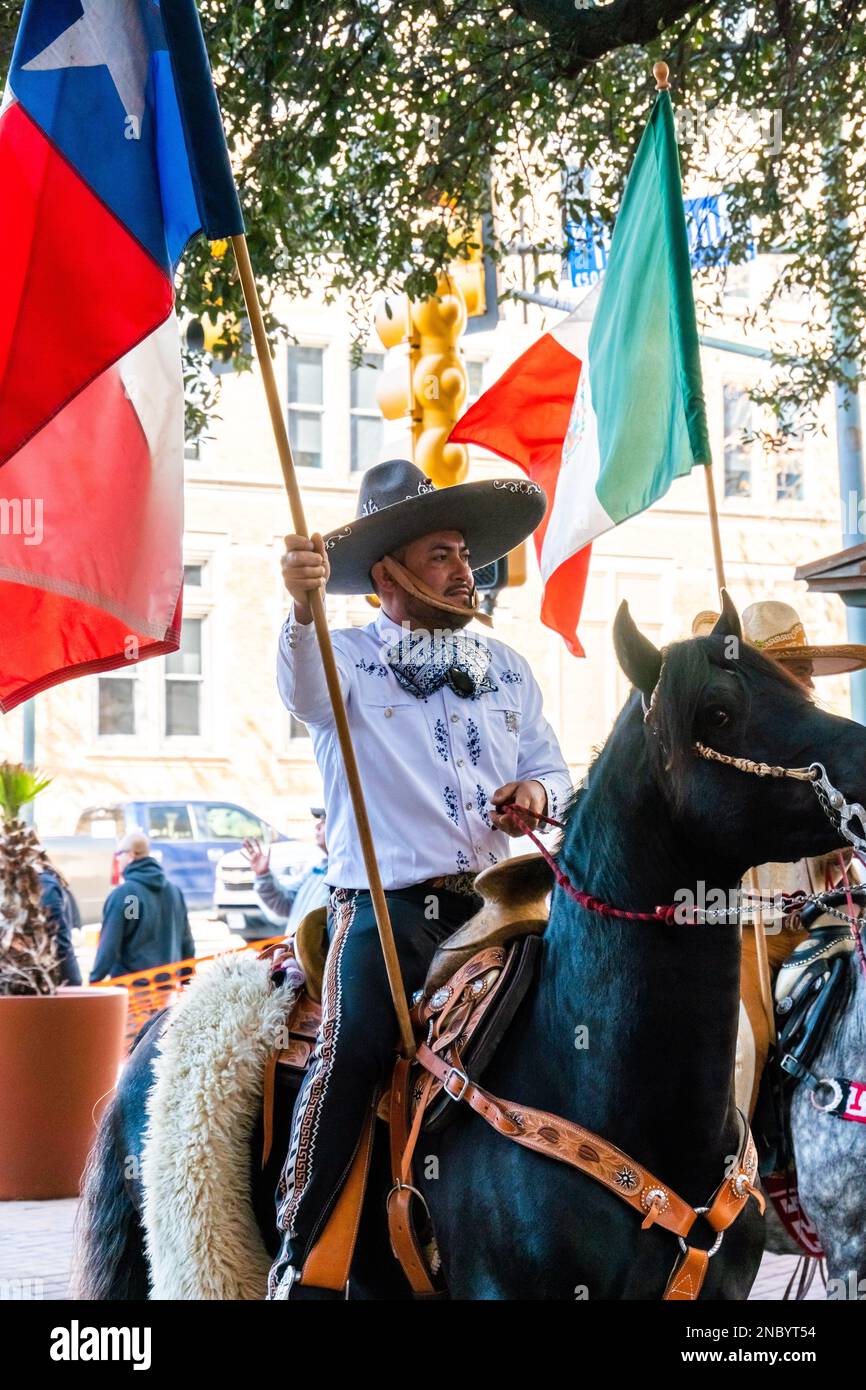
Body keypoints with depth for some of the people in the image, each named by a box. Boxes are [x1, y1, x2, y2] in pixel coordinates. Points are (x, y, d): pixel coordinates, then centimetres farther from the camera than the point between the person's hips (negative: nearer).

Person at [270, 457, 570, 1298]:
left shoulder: (507, 669, 18)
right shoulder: (350, 660, 3)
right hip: (383, 905, -4)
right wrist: (303, 611, -44)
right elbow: (305, 692, -22)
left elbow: (552, 770, 24)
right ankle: (299, 1258, -12)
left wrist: (537, 794, -2)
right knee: (352, 1049, -21)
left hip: (489, 902, 5)